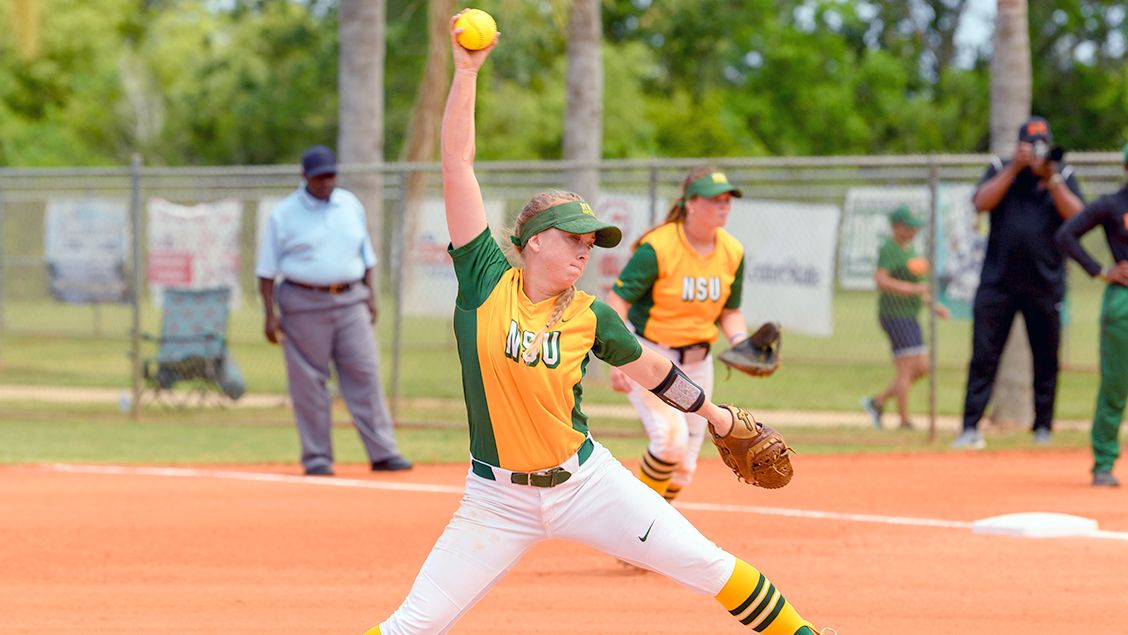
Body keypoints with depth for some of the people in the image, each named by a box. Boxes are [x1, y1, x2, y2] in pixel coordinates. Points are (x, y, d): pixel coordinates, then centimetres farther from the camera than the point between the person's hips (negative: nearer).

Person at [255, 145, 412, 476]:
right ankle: (317, 458, 5)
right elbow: (266, 268, -1)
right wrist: (270, 314, -7)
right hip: (304, 305, -3)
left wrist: (369, 294, 12)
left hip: (350, 300, 3)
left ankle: (383, 452, -4)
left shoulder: (351, 206, 11)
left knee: (364, 373, -4)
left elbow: (365, 254, 20)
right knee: (310, 381, -2)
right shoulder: (284, 213, -2)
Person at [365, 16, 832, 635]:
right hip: (501, 499, -2)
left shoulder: (591, 317, -2)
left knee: (707, 565, 0)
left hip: (586, 481, 2)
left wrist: (713, 412, 24)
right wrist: (466, 72, -12)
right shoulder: (486, 280, -7)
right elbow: (456, 166, -9)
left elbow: (648, 366, 18)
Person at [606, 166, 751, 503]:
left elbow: (730, 311, 11)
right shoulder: (658, 248, -20)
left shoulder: (732, 253, -1)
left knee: (685, 462, 7)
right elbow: (617, 301, -17)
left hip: (697, 361, 6)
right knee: (671, 436, -24)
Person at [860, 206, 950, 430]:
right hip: (895, 313, -10)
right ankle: (904, 422, -5)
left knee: (921, 368, 9)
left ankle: (877, 403, 17)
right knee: (906, 369, -10)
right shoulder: (888, 250, -11)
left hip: (910, 315, 10)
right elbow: (881, 281, -24)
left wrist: (933, 305, 15)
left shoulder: (910, 249, 17)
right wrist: (914, 289, -27)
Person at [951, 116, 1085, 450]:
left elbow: (1077, 217, -8)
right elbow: (982, 203, -10)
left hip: (1044, 283, 1)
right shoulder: (1001, 170, 8)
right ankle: (970, 428, -5)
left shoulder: (1063, 177, 7)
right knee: (983, 356, -6)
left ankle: (1043, 427, 13)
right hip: (998, 282, -1)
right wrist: (1016, 169, -15)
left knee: (1046, 358, 3)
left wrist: (1051, 179, -17)